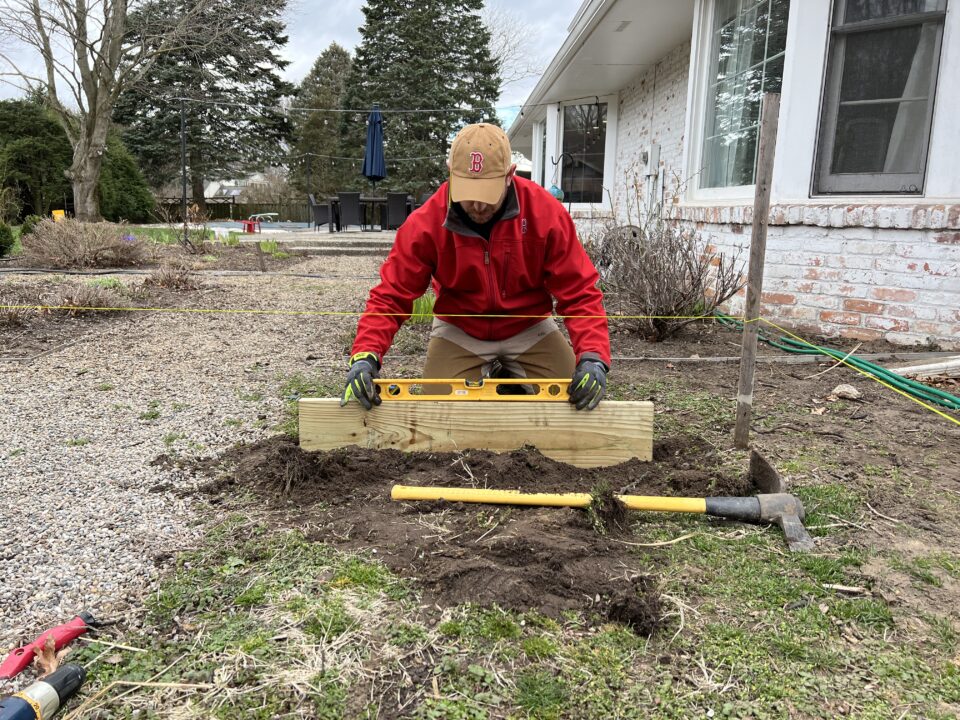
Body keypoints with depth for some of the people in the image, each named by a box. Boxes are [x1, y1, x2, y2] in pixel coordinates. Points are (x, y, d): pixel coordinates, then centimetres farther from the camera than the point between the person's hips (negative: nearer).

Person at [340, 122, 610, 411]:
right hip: (458, 333, 0)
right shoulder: (426, 222, -20)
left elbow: (579, 292, -18)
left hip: (530, 330, 1)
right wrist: (365, 355, -33)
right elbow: (391, 295, -16)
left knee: (569, 404, -11)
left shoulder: (546, 213, -20)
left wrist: (592, 357, -33)